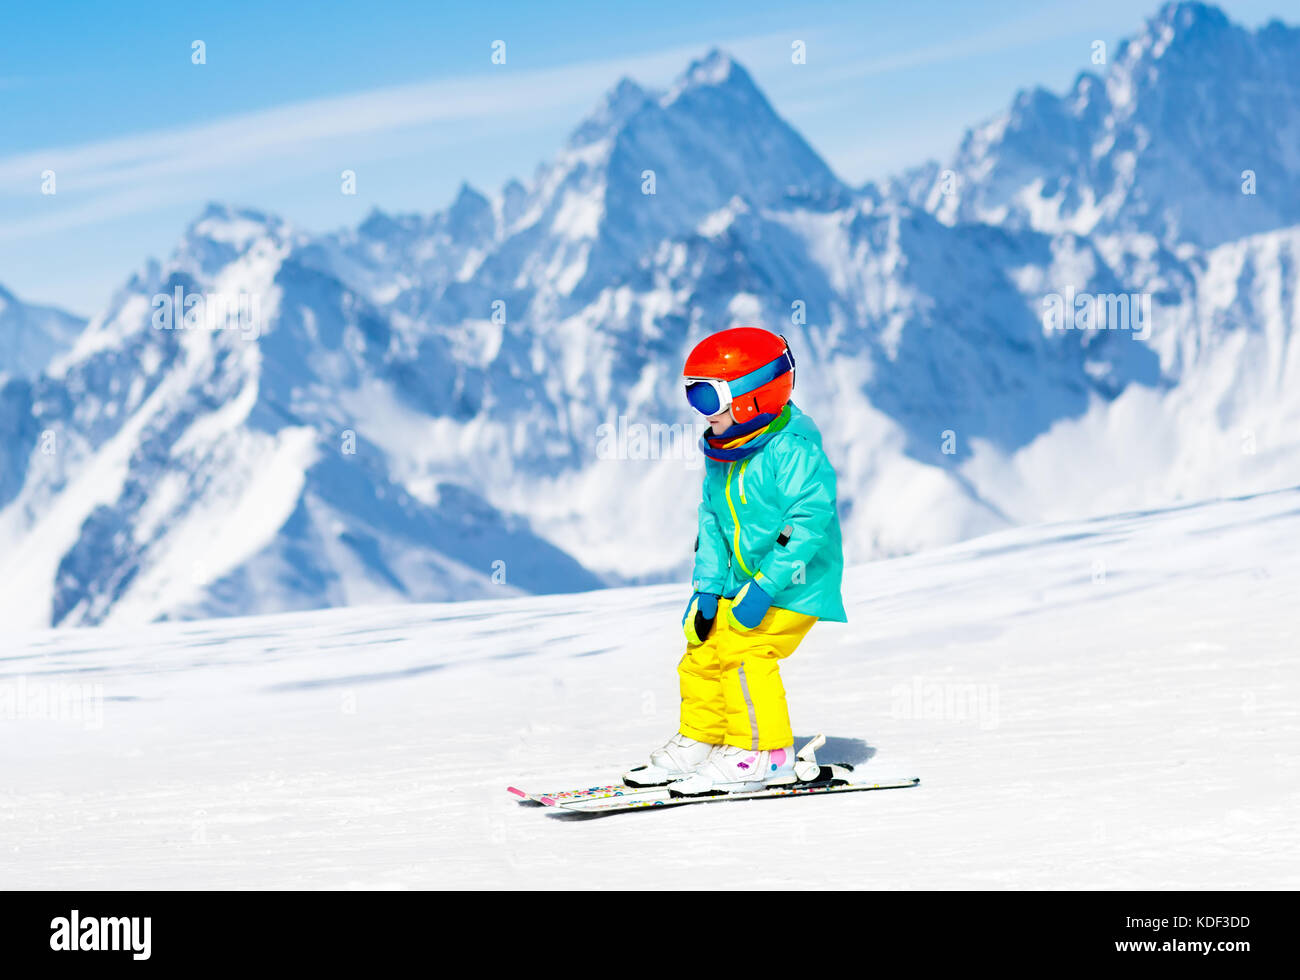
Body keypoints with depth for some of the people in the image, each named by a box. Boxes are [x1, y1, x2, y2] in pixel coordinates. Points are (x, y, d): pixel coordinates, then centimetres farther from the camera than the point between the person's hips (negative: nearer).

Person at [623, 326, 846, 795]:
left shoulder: (791, 449, -21)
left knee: (742, 650, -19)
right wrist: (707, 587, 4)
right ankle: (700, 739, 22)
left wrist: (764, 588, -27)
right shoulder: (720, 456, 7)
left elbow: (809, 522, -26)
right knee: (703, 647, 7)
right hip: (742, 580, 9)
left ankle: (765, 753, -11)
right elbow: (712, 523, 15)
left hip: (794, 582, -9)